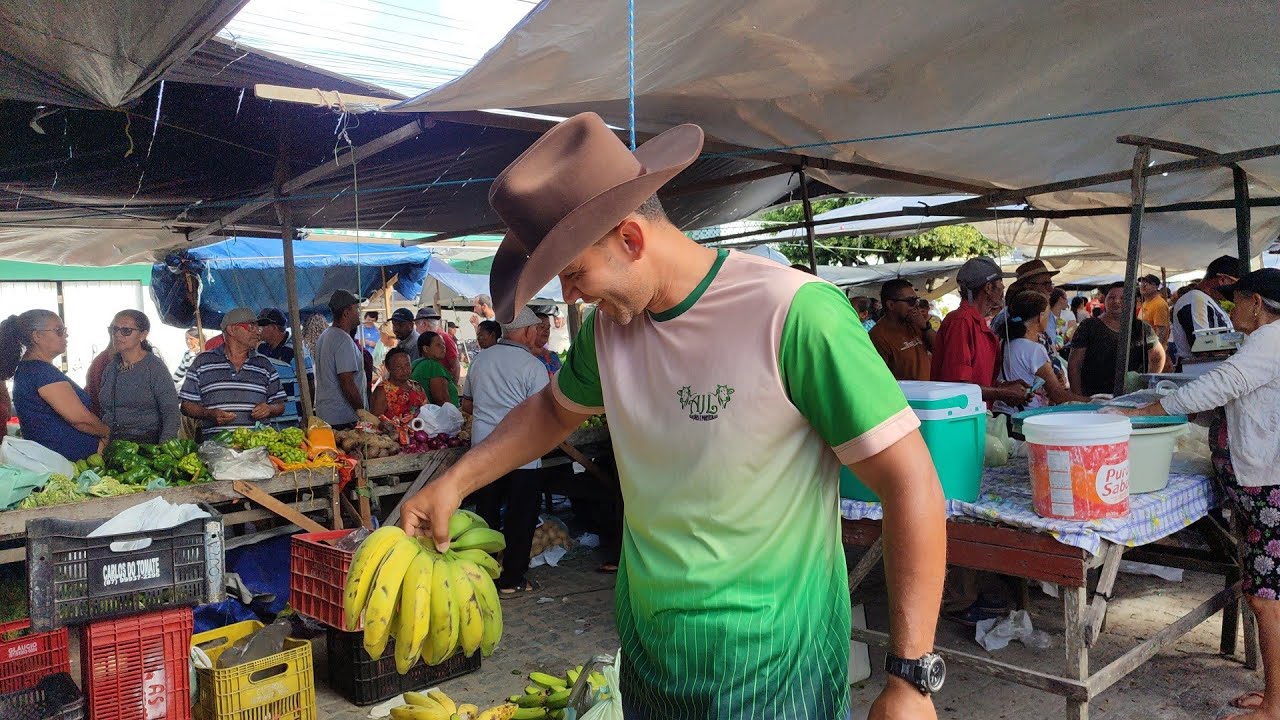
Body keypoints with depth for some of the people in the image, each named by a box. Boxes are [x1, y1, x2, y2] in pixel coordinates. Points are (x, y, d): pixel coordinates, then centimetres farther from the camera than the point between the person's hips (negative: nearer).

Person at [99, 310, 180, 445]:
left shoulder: (154, 367, -4)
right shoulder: (111, 367, 14)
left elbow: (172, 414, -9)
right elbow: (104, 411, 21)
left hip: (147, 444, -5)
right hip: (111, 444, 5)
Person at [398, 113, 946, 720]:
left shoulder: (794, 313, -22)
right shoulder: (608, 324, -1)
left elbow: (910, 482, -20)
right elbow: (555, 407, 20)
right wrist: (454, 482, 9)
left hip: (772, 669, -6)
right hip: (646, 650, 6)